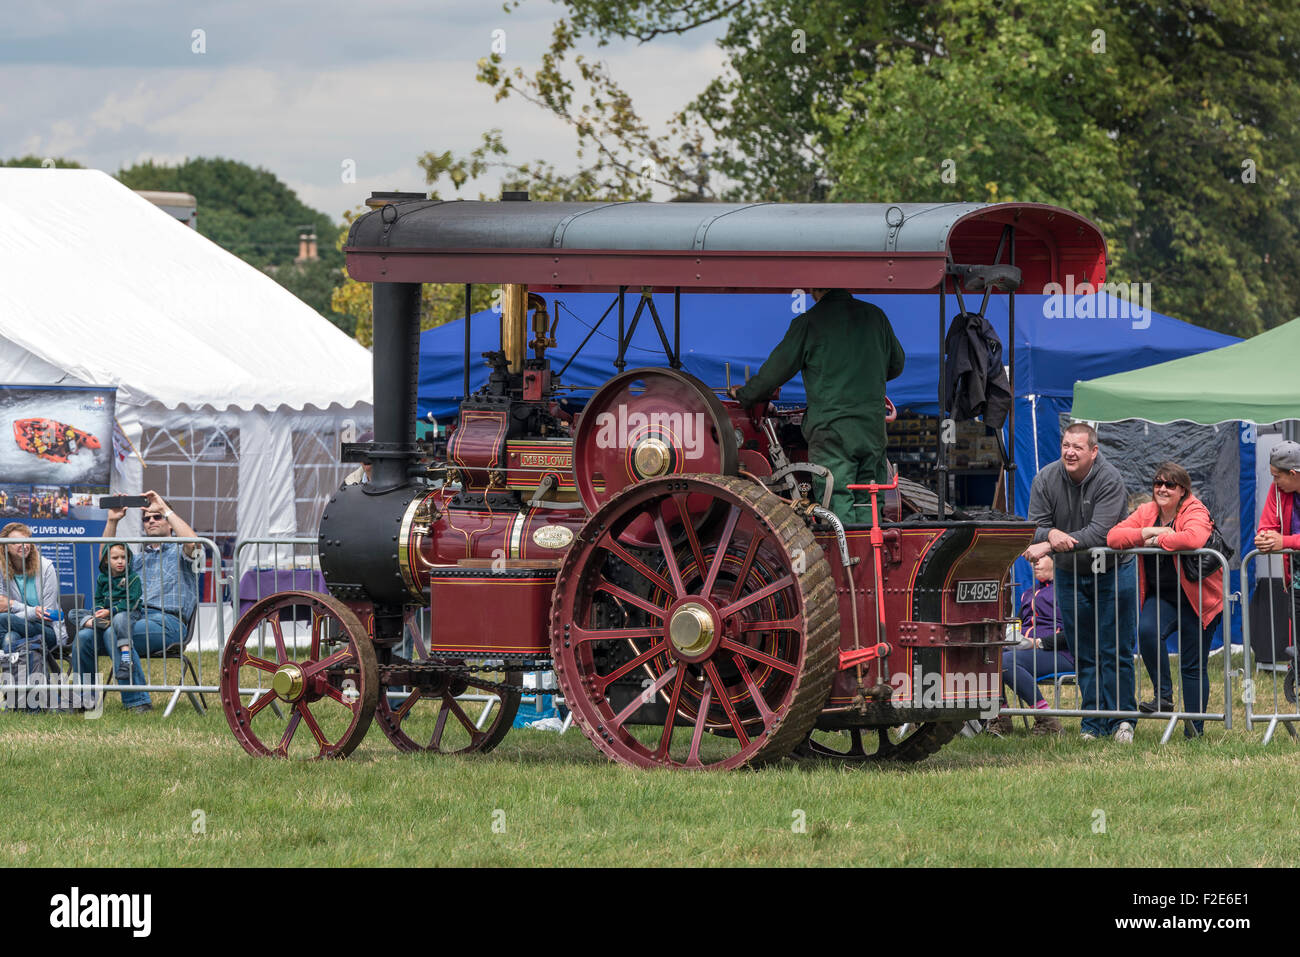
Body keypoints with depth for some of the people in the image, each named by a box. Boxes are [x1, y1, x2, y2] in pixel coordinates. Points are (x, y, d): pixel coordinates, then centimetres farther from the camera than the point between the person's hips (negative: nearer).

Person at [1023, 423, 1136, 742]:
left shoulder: (1109, 480, -18)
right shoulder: (1046, 480, -6)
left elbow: (1099, 533, -27)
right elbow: (1035, 526, -7)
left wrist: (1048, 547, -31)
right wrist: (1051, 534, -32)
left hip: (1111, 572, -4)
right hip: (1069, 575, 4)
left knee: (1114, 652, -3)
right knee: (1083, 655, 5)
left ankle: (1120, 718, 6)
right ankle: (1093, 722, 10)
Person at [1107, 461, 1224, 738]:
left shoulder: (1195, 512, -11)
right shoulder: (1146, 513, 6)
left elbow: (1194, 538, -34)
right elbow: (1113, 537, -5)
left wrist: (1157, 541, -21)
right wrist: (1148, 533, -17)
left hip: (1196, 598, -4)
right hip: (1161, 597, 4)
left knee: (1193, 665, 1)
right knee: (1146, 630, -28)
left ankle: (1194, 729, 9)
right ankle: (1163, 695, -15)